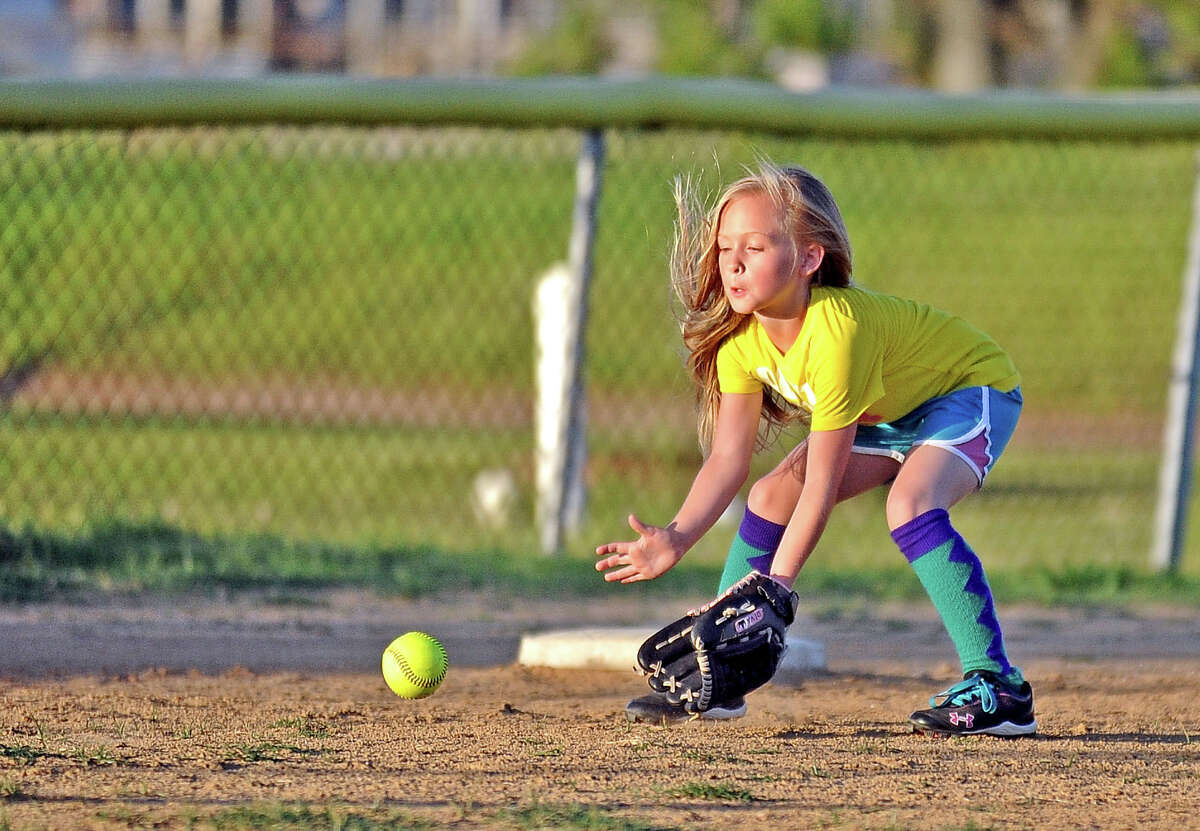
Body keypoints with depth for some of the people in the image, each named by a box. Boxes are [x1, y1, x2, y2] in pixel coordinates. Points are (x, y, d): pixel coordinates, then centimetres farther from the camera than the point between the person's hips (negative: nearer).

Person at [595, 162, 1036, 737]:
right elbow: (728, 459, -14)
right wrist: (677, 538, -30)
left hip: (973, 390, -8)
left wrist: (770, 590, -35)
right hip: (890, 411, 8)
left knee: (910, 503, -33)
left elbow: (822, 486, -34)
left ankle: (998, 689, -32)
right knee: (772, 496, -1)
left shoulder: (838, 330, -37)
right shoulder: (739, 335, -15)